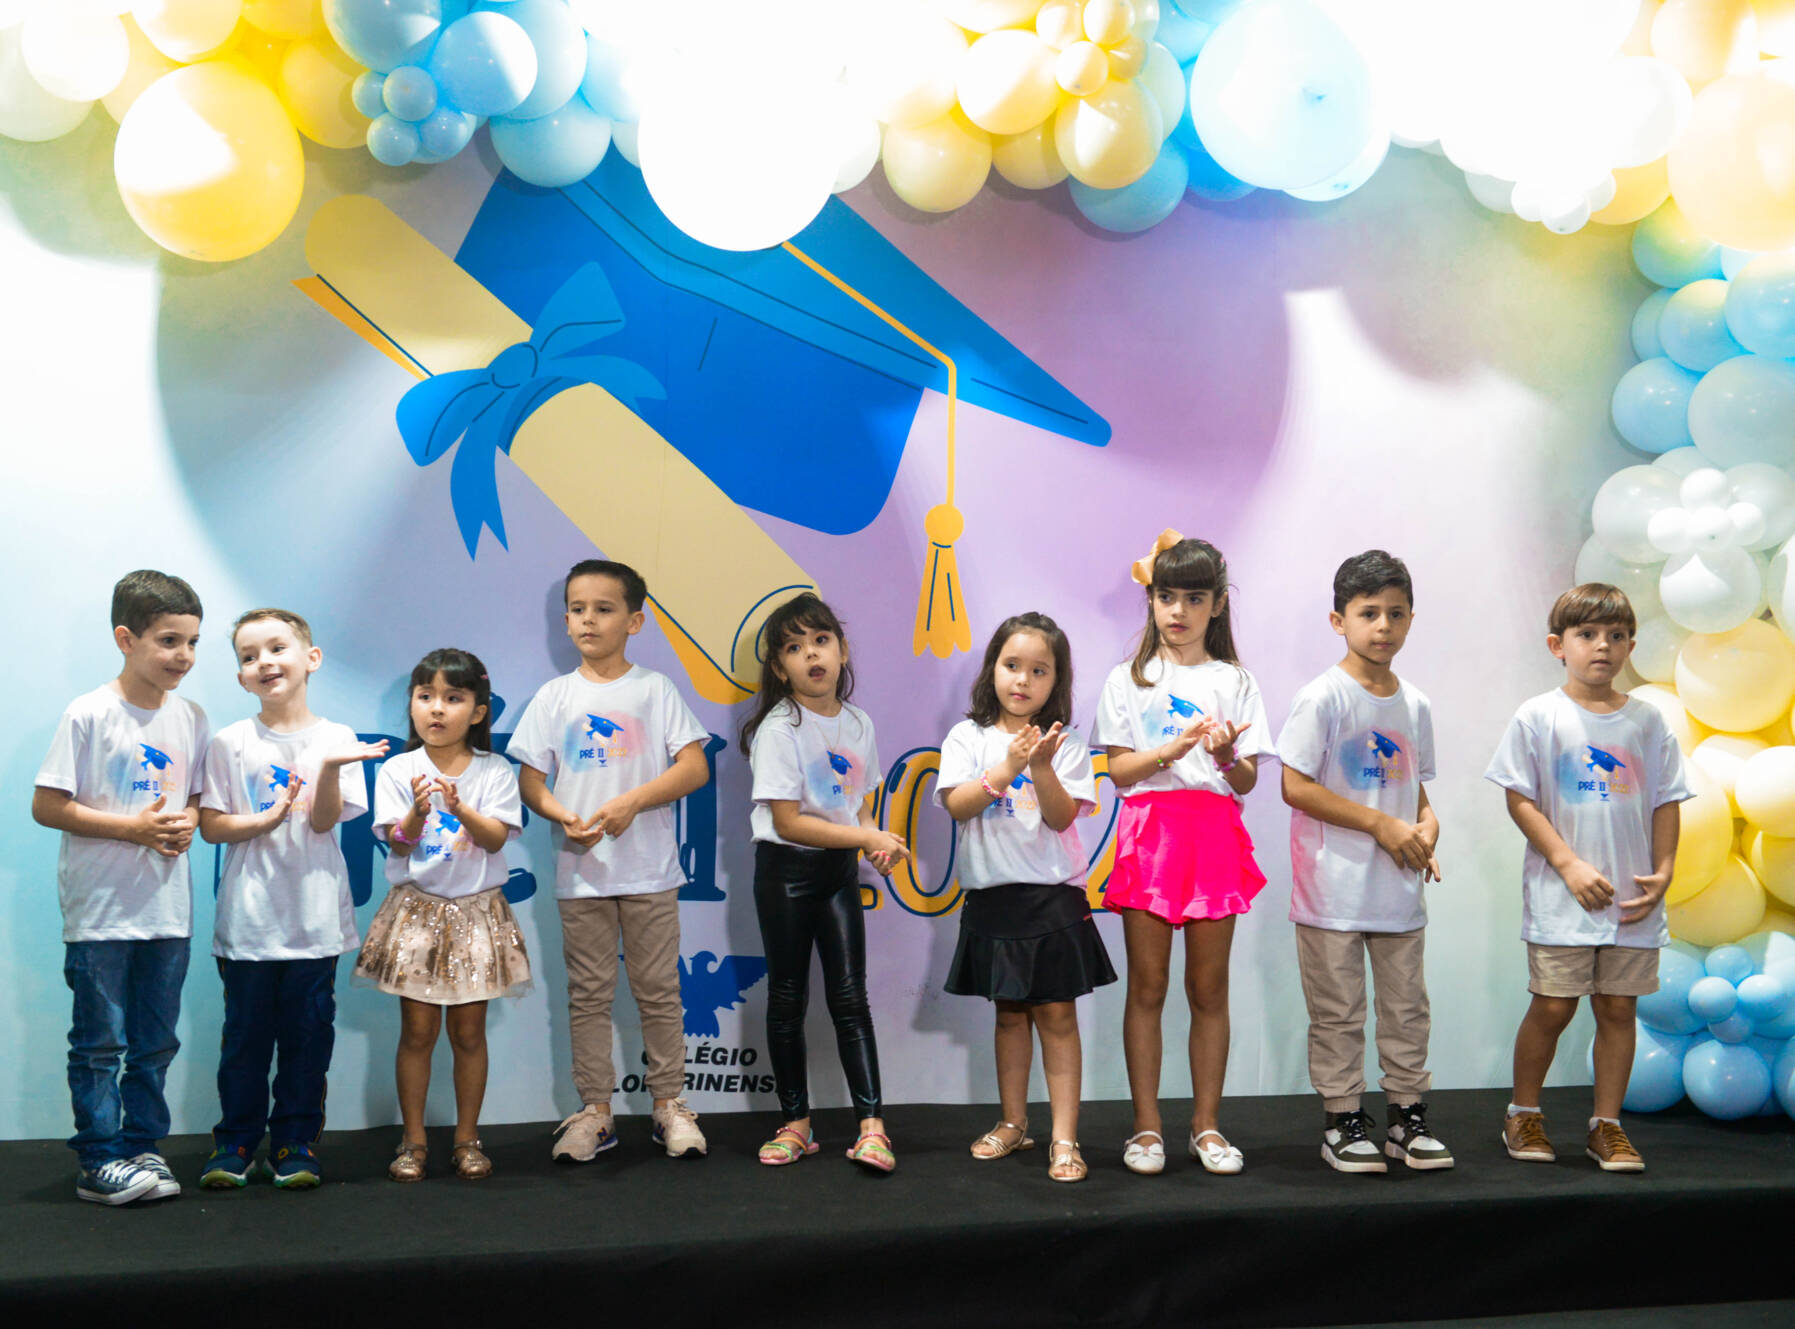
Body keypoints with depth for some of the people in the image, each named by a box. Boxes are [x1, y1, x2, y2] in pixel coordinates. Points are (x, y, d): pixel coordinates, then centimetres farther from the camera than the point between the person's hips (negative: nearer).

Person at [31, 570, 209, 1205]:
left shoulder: (192, 719, 6)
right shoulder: (88, 715, -10)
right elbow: (46, 806, -11)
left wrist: (186, 823, -7)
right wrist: (133, 828, -17)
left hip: (167, 909, 5)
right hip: (100, 909, -5)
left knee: (156, 1043, 12)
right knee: (100, 1041, 2)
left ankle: (142, 1147, 23)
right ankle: (99, 1161, 11)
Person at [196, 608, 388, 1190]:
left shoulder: (335, 739, 2)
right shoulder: (230, 743, 2)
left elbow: (325, 821, -7)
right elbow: (210, 825, 0)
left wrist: (330, 768, -23)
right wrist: (261, 821, -16)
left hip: (314, 917, 0)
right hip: (247, 917, 0)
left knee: (307, 1033, 6)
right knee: (245, 1032, 5)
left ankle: (295, 1141, 17)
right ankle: (236, 1141, 17)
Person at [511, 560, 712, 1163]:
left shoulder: (654, 689, 2)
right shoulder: (555, 696, 7)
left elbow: (695, 767, -5)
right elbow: (529, 779, 6)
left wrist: (632, 801, -16)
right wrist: (564, 817, -13)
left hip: (649, 870, -1)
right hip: (581, 870, 2)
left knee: (658, 989, 4)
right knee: (588, 993, 6)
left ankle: (669, 1104, 14)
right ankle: (595, 1110, 14)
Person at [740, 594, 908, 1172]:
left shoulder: (858, 724, 4)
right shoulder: (780, 728, -12)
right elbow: (788, 822, -17)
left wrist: (878, 844, -10)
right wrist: (866, 837, -19)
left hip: (840, 870, 3)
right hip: (786, 870, -3)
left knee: (850, 996, -2)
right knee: (787, 998, 6)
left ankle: (872, 1126, -1)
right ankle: (795, 1124, 17)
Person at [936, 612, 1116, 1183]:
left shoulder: (1065, 744, 1)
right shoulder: (969, 738, 3)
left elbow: (1062, 817, -7)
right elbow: (956, 804, -10)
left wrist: (1042, 767, -21)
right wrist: (1007, 768, -21)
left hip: (1053, 895, -1)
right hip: (992, 894, 1)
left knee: (1056, 1013, -2)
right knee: (1010, 1012, 13)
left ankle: (1064, 1137, 2)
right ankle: (1013, 1123, 26)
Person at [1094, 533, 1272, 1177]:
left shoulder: (1235, 682, 10)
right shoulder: (1128, 680, 8)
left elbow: (1247, 782, 5)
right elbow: (1118, 770, -1)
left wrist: (1226, 755, -16)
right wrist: (1174, 747, -16)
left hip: (1214, 834, 1)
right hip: (1149, 829, -1)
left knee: (1209, 988, 4)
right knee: (1146, 986, 1)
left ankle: (1207, 1124, 14)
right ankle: (1146, 1126, 9)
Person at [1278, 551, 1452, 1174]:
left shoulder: (1415, 704, 9)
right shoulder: (1322, 697, -10)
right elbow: (1297, 787, -15)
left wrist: (1426, 824, -4)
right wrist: (1382, 825, -15)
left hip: (1399, 885, 6)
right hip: (1333, 885, -5)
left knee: (1407, 1005, 11)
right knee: (1338, 1011, 3)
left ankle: (1408, 1116, 24)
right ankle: (1343, 1121, 15)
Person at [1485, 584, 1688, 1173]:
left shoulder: (1647, 721, 7)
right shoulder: (1539, 717, -3)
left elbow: (1665, 803, 10)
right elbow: (1519, 799, -6)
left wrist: (1662, 872, -2)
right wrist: (1571, 865, -13)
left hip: (1632, 898, 3)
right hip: (1560, 897, -3)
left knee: (1618, 1007, 6)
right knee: (1553, 1006, 0)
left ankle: (1607, 1125, 19)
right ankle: (1523, 1115, 19)